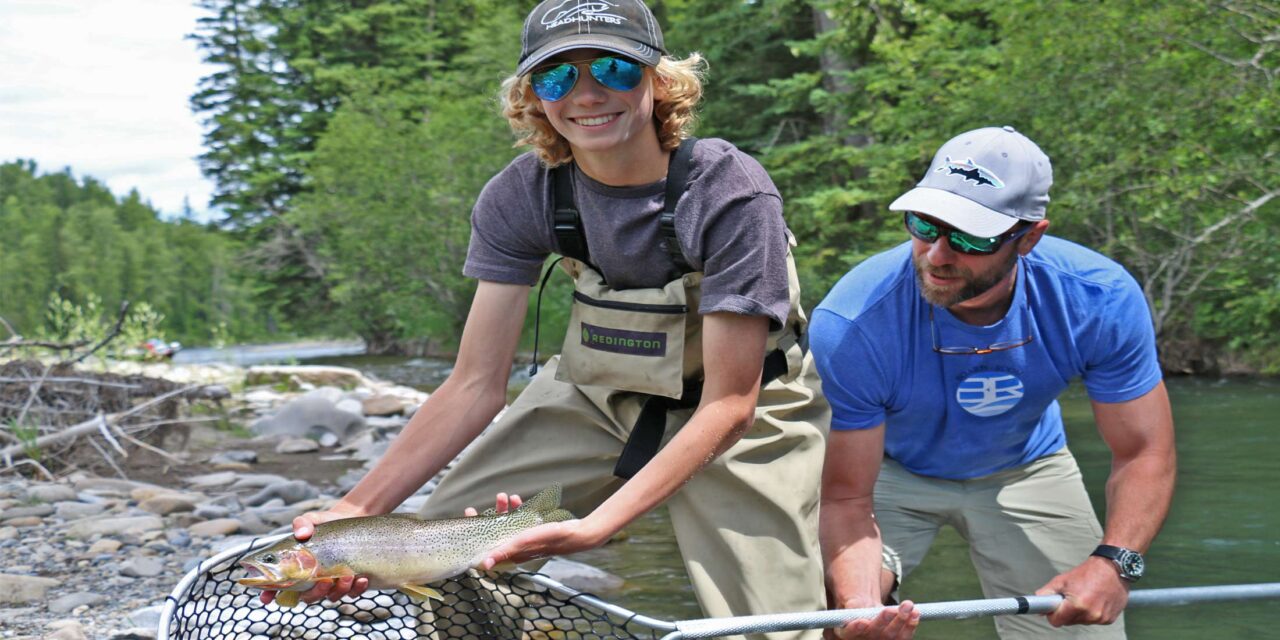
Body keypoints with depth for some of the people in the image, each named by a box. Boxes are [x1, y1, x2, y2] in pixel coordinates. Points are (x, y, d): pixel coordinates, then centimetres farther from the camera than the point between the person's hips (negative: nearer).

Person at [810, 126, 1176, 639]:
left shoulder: (1101, 301, -29)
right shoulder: (851, 325, -35)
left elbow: (1143, 453, -20)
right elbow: (847, 497, -30)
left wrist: (1114, 562, -38)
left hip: (1025, 468, 2)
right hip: (889, 470, -2)